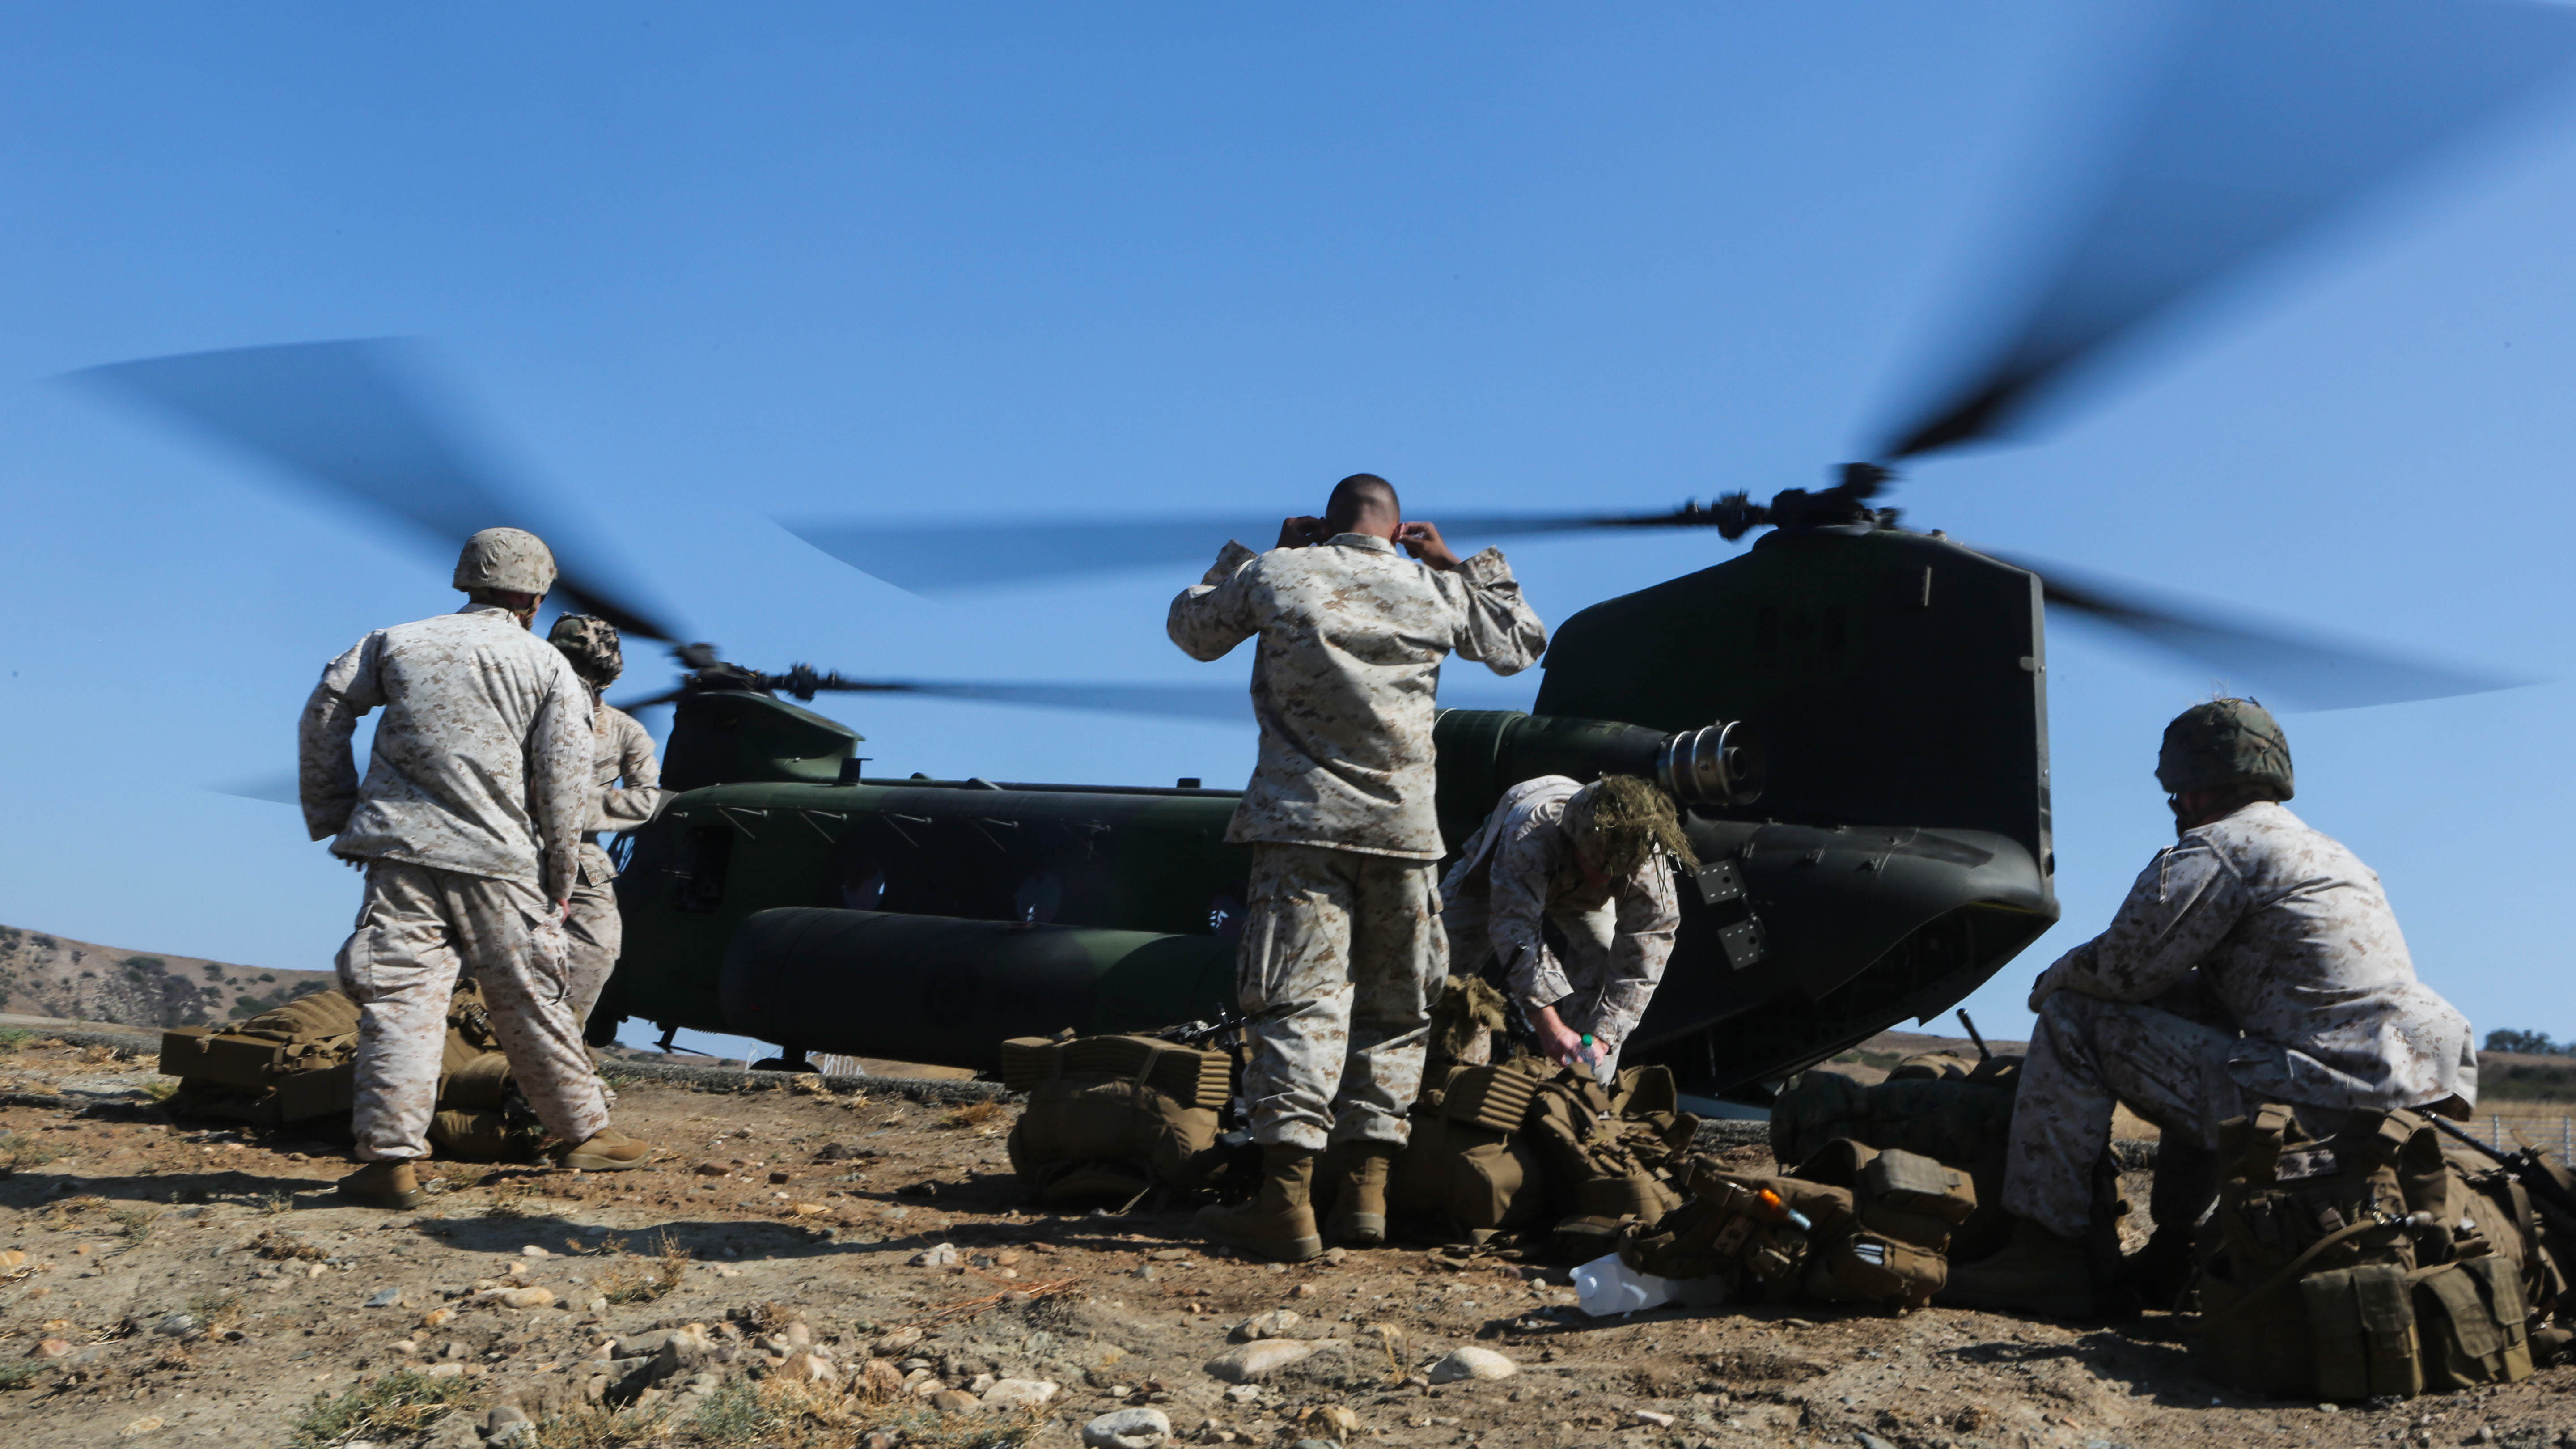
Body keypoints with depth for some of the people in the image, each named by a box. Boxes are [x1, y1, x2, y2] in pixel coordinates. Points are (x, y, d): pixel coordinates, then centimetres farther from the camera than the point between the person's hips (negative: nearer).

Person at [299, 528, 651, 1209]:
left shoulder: (398, 641, 14)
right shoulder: (549, 668, 6)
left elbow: (324, 712, 7)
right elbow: (563, 786, 0)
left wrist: (332, 814, 13)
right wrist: (559, 881, 6)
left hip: (401, 846, 1)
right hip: (497, 858, -1)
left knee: (400, 998, 0)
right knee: (530, 1001, 10)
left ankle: (391, 1157, -7)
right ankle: (586, 1132, 22)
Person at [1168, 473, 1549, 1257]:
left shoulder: (1275, 576, 2)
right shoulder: (1436, 591, 7)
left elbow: (1191, 627, 19)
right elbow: (1521, 644, 24)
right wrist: (1461, 565, 24)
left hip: (1301, 819, -2)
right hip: (1403, 827, 2)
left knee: (1300, 1000, -5)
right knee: (1392, 1009, 12)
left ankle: (1286, 1200, -11)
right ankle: (1368, 1192, 14)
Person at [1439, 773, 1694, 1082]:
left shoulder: (1649, 870, -38)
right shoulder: (1531, 836, -49)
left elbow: (1640, 965, -32)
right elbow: (1514, 928, -51)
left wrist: (1600, 1039, -40)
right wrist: (1549, 1026, -56)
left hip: (1581, 896, 2)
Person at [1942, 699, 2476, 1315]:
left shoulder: (2218, 848, -4)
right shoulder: (2324, 851, 26)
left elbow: (2121, 968, -7)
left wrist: (2053, 982, 14)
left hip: (2314, 1100, -10)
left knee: (2073, 1022, -5)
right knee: (2193, 1025, 32)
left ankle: (2046, 1251, -6)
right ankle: (2174, 1247, 30)